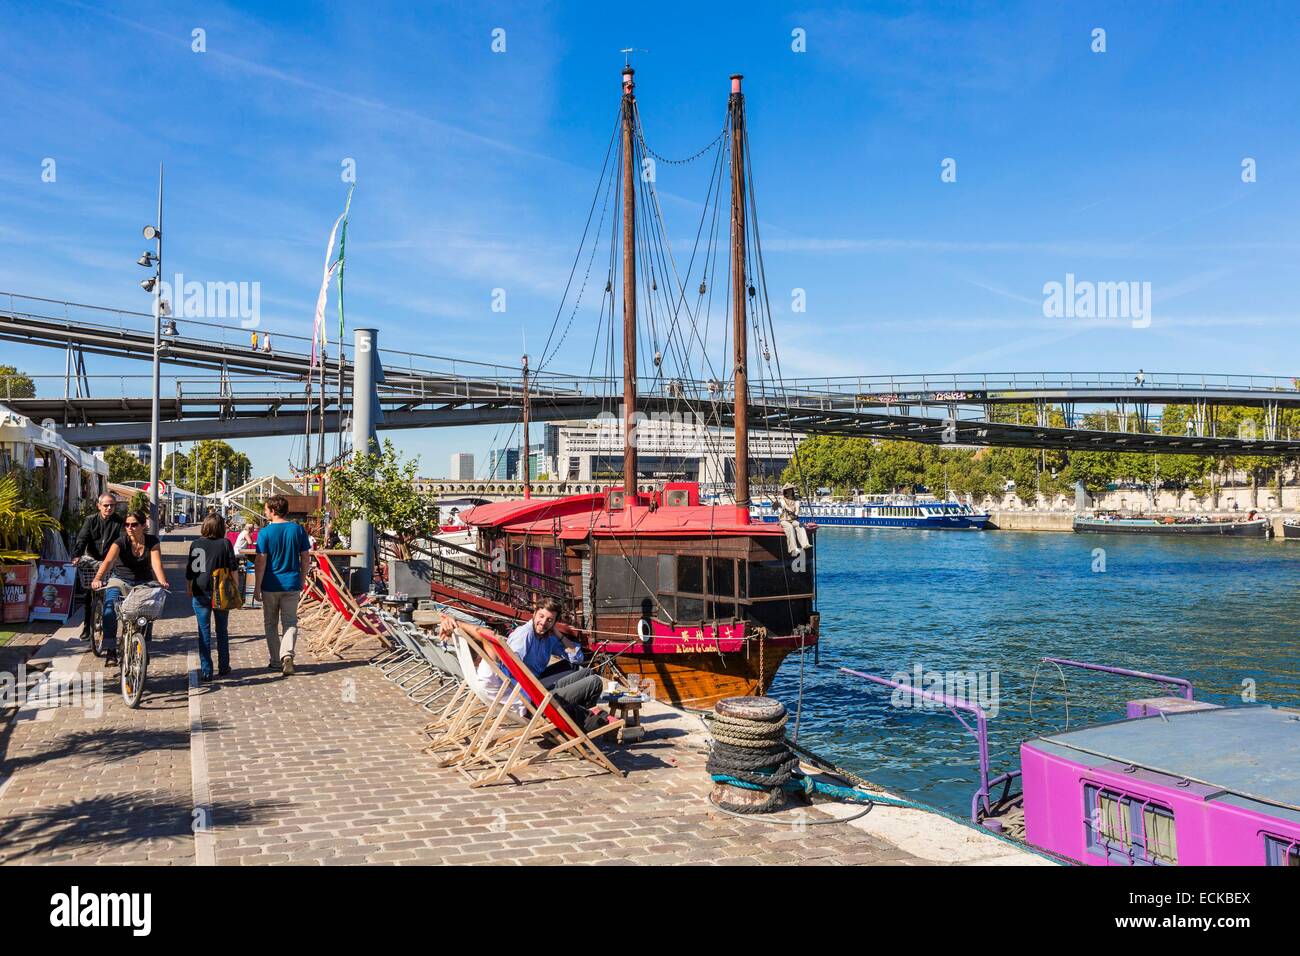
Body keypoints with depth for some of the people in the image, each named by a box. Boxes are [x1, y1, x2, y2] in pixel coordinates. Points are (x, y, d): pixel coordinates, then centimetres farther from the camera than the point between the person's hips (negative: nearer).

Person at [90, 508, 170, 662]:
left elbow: (156, 563, -16)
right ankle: (110, 649, -23)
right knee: (110, 605, -26)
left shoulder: (152, 541, -5)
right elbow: (108, 561, -24)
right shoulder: (120, 542, -9)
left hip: (144, 583, 1)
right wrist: (97, 579, -42)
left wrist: (162, 582, -34)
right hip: (121, 580, -1)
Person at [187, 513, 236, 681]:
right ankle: (223, 667, 18)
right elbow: (232, 569, -5)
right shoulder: (225, 543, -4)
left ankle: (206, 671, 2)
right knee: (222, 631, 13)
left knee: (204, 632, 4)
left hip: (200, 594, 0)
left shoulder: (195, 544, -1)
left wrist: (189, 591, 14)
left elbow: (189, 571, 3)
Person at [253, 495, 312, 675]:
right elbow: (305, 558, 4)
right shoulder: (298, 529, 0)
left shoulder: (265, 533, -9)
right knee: (290, 622, 8)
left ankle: (276, 662, 18)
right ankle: (287, 654, -15)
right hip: (292, 584, 2)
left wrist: (257, 588, -4)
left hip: (270, 585, -2)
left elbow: (261, 562, -11)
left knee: (271, 624, 13)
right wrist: (302, 580, 15)